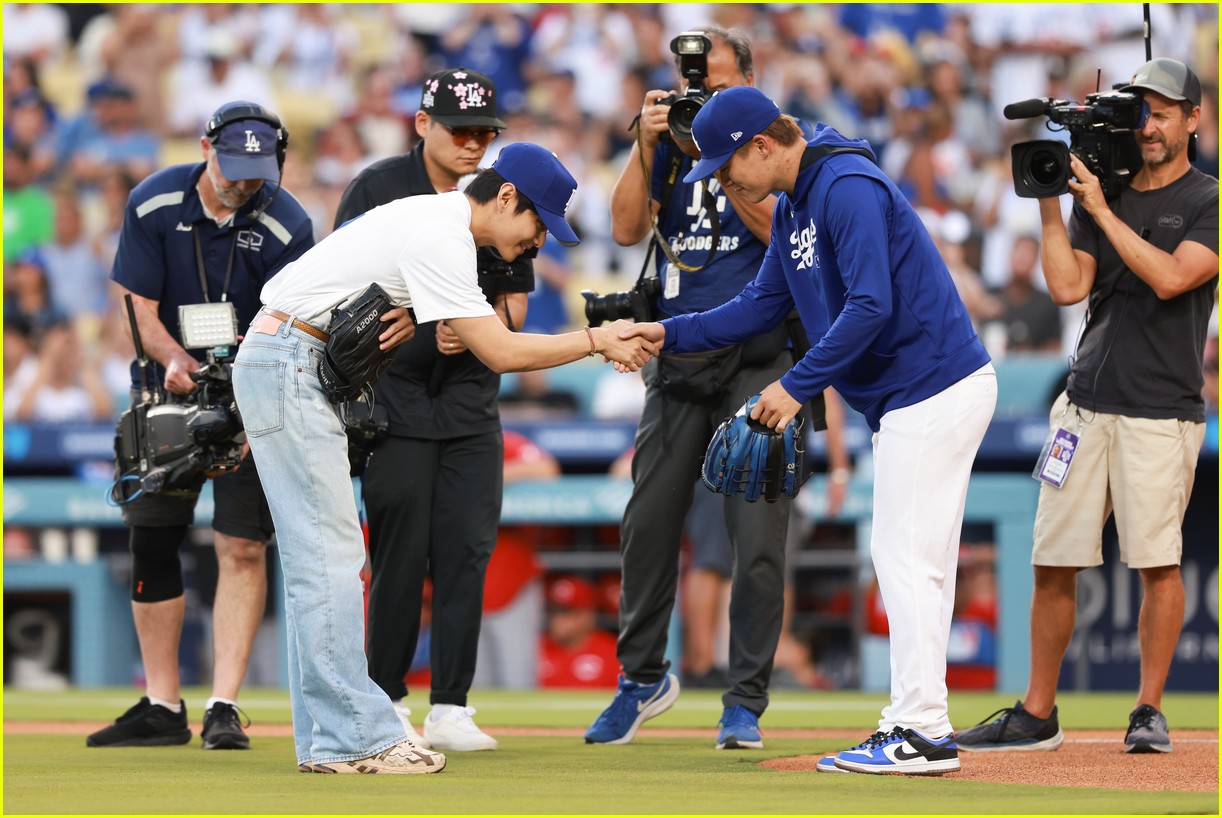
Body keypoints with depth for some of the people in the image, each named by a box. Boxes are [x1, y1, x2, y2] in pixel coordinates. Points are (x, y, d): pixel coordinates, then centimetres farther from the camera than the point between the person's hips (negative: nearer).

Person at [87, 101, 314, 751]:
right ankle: (163, 708, 8)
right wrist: (175, 359, -30)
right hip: (167, 386, 2)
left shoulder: (287, 227, -17)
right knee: (151, 543, 0)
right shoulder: (154, 204, -11)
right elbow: (140, 306, -9)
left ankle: (224, 707, -10)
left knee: (242, 547, -11)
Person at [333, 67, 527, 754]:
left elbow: (516, 304, 11)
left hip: (471, 401, 3)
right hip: (392, 395, -3)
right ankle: (386, 703, 9)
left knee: (467, 553, -3)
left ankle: (450, 710, 1)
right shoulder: (377, 189, -4)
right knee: (400, 557, -3)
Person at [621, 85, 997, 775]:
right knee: (905, 558, 12)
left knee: (908, 556, -9)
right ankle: (915, 723, 16)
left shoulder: (847, 188, -19)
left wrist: (799, 387, -22)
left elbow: (870, 306, -26)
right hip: (905, 400, 11)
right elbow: (764, 305, 19)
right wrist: (669, 333, 9)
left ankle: (922, 733, -9)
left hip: (936, 391, -11)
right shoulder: (793, 207, 14)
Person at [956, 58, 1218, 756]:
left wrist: (1102, 209, -11)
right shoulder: (1102, 190, 14)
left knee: (1157, 561, -6)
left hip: (1162, 408, -5)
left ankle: (1150, 711, 4)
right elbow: (1069, 286, 4)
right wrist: (1050, 203, -3)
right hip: (1088, 402, 5)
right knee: (1054, 562, 3)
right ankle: (1037, 716, 10)